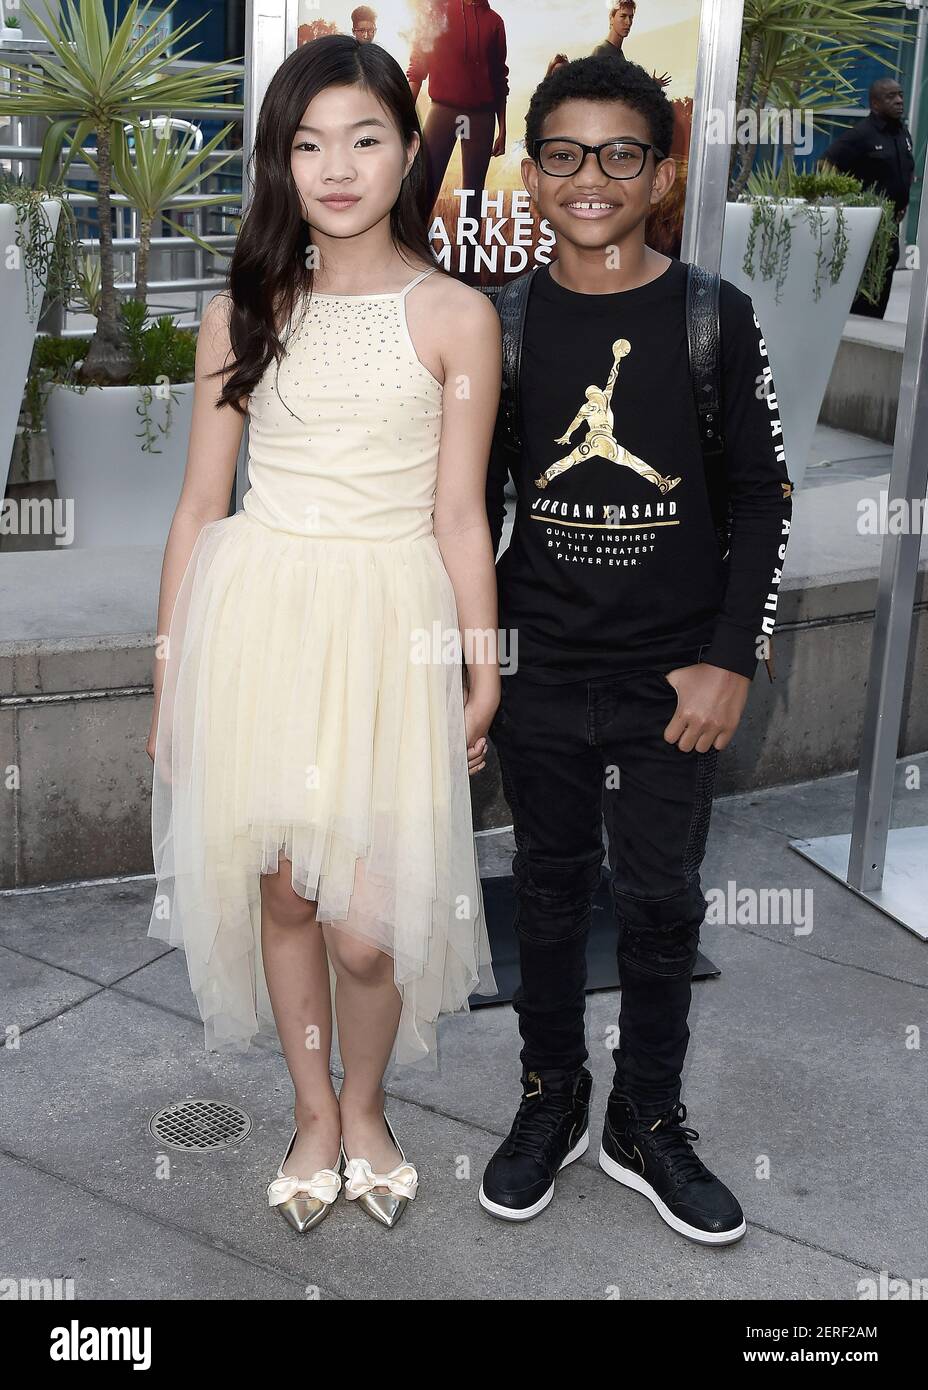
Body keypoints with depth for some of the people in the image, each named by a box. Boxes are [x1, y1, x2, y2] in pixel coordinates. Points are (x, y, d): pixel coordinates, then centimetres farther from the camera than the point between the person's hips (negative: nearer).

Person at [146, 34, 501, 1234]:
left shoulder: (455, 317, -1)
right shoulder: (244, 313, 5)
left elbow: (459, 517, 0)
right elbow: (198, 507, 7)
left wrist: (485, 675, 0)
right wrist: (171, 675, 6)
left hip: (390, 629, -2)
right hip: (257, 618, 2)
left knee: (365, 921, -3)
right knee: (281, 889, 11)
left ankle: (365, 1106, 28)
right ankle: (314, 1113, 33)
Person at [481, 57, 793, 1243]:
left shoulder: (715, 317, -3)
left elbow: (761, 497, -1)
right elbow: (476, 501, 7)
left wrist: (733, 659, -7)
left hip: (675, 676, -1)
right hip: (540, 670, 1)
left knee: (661, 902, 9)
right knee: (550, 889, 13)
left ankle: (646, 1123, 26)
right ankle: (551, 1098, 32)